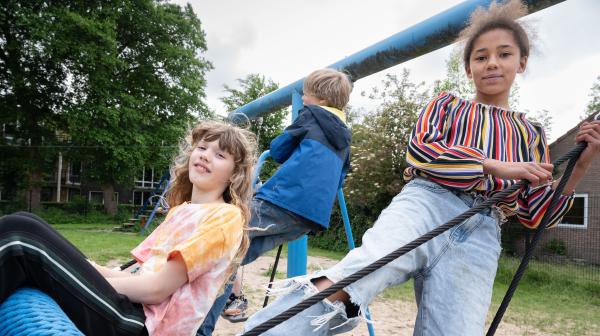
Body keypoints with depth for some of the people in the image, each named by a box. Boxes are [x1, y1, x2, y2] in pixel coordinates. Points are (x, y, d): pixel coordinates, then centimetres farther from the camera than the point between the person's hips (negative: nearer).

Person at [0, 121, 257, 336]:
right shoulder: (179, 210, 21)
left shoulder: (226, 216, -6)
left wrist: (88, 278, -4)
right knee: (21, 231, -4)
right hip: (133, 311, 8)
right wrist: (84, 269, 2)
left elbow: (157, 288, -12)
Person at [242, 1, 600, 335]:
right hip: (426, 203, -3)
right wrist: (497, 166, -6)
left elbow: (537, 213, 20)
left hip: (480, 236, 3)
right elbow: (418, 150, 0)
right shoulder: (447, 105, 21)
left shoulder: (530, 135, 27)